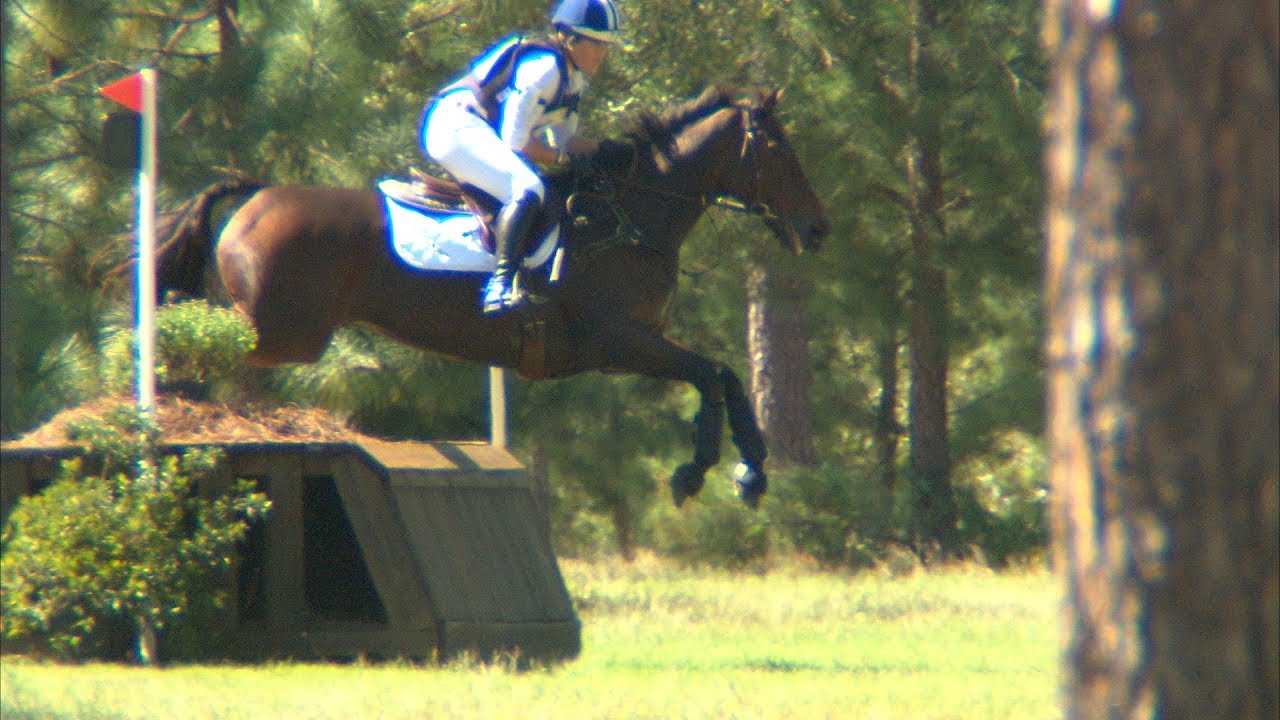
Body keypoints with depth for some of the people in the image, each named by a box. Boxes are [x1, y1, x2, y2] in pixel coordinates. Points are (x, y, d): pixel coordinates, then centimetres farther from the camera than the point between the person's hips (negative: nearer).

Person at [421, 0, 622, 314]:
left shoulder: (572, 78, 15)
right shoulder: (544, 67, -17)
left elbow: (565, 143, 17)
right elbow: (515, 141, -19)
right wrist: (561, 157, -7)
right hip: (458, 126, -11)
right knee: (526, 189, -30)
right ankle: (500, 283, -38)